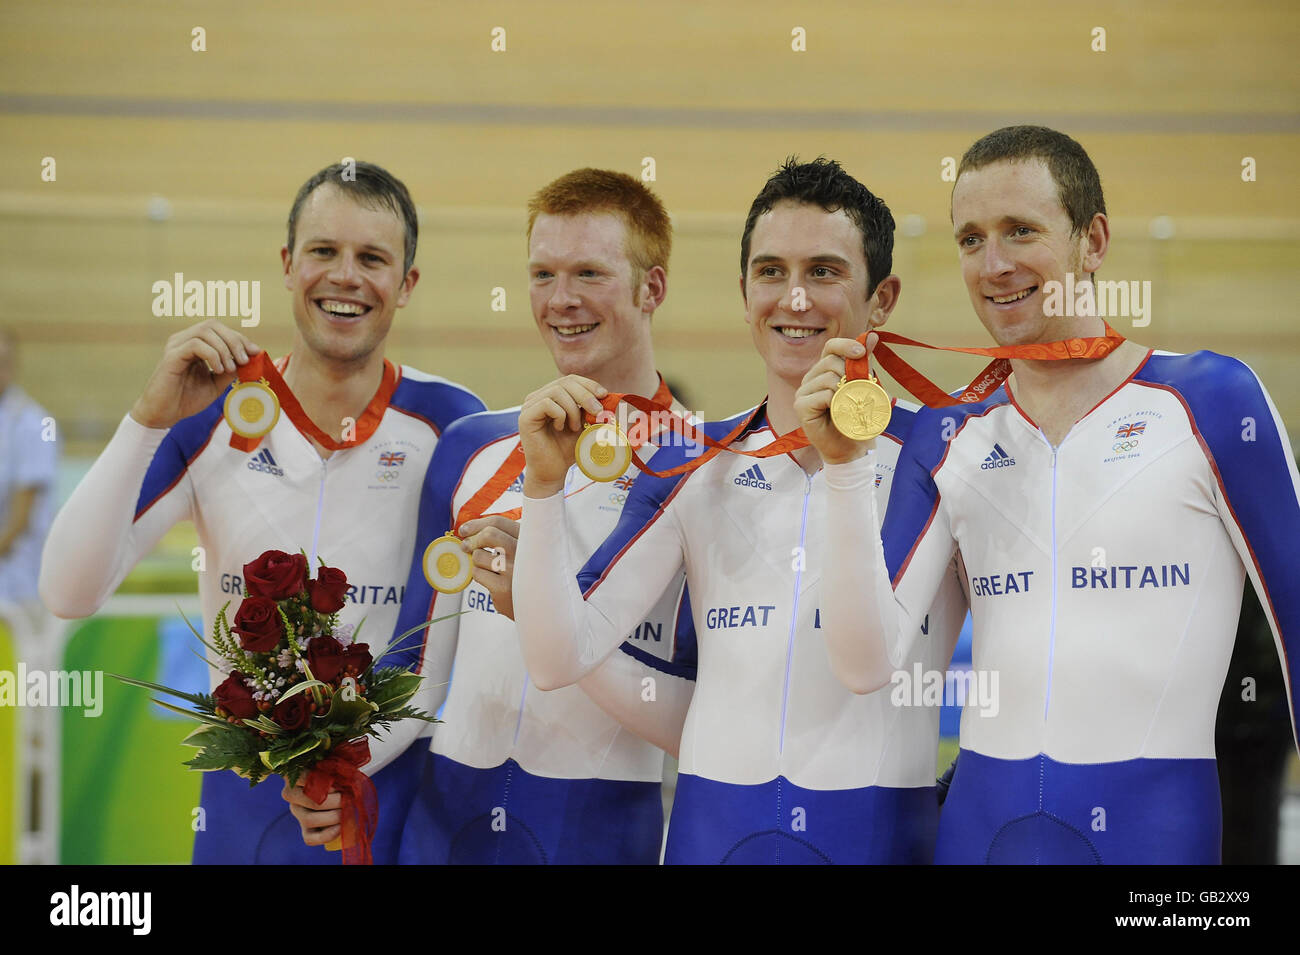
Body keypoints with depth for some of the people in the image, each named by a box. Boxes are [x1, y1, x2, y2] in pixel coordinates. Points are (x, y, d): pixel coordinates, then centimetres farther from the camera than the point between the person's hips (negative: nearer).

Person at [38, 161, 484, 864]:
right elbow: (68, 593, -11)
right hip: (244, 799, 1)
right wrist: (151, 418, -19)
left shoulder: (449, 423, -5)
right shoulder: (211, 417, -2)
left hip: (397, 793, -1)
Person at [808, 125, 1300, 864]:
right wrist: (847, 470, -10)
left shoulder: (1209, 400, -4)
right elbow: (867, 662, -2)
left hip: (1154, 814, -3)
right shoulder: (948, 441, 6)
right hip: (981, 817, 3)